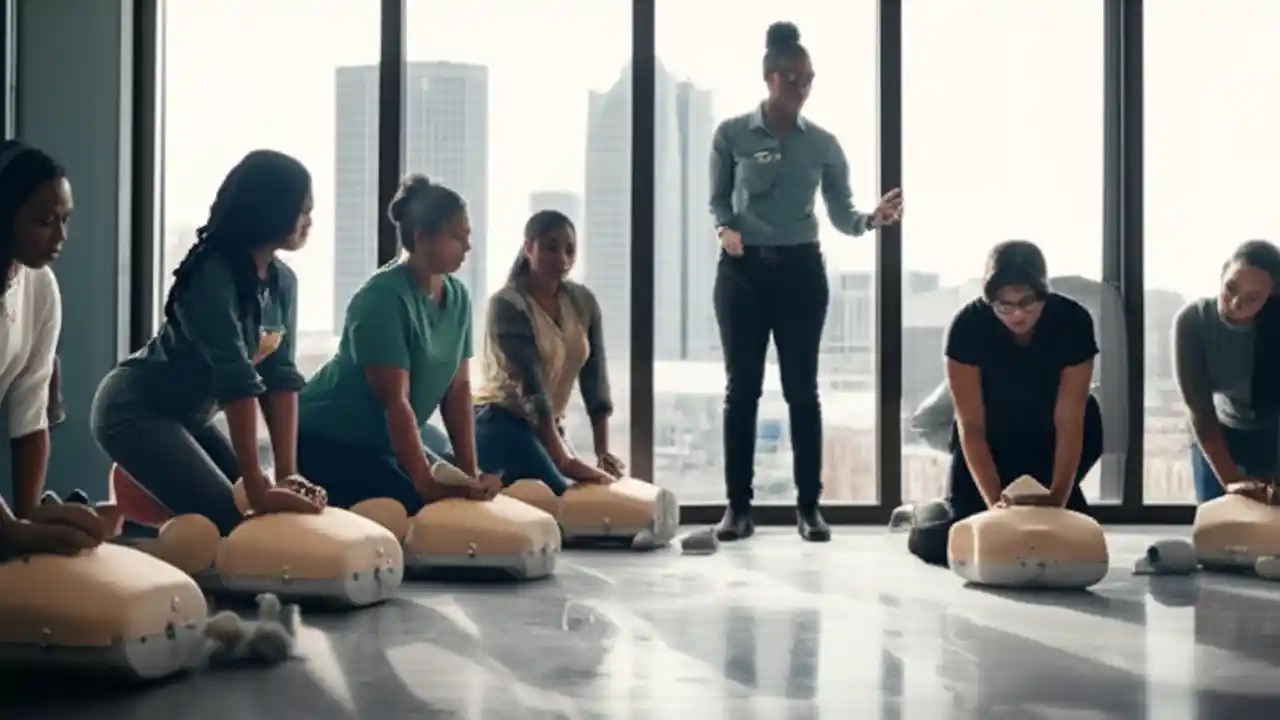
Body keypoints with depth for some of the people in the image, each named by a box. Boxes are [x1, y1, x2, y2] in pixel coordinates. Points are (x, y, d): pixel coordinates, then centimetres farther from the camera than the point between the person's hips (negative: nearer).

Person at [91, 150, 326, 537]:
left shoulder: (283, 281, -1)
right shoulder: (214, 275, -26)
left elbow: (281, 376, -5)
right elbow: (237, 381, -30)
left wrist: (288, 475, -13)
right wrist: (259, 490, -33)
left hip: (189, 416, 8)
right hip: (135, 410, -8)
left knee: (263, 513, -2)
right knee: (226, 520, -19)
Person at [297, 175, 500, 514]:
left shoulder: (458, 296, -2)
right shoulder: (384, 297, -24)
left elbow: (458, 389, -2)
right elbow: (394, 401, -28)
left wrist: (470, 473, -10)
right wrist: (425, 482, -32)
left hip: (402, 434, 8)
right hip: (332, 440, -8)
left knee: (466, 499, 0)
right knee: (419, 508, -21)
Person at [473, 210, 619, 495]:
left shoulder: (583, 303, 4)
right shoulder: (508, 305, -14)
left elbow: (596, 378, -1)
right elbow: (531, 386, -23)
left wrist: (603, 451, -13)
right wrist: (564, 460, -31)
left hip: (550, 426, 7)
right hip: (502, 424, -7)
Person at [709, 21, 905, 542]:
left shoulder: (823, 145, 2)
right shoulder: (732, 135, -1)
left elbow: (842, 216, 3)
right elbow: (718, 199, 8)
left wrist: (872, 220, -17)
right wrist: (726, 228, -13)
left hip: (801, 269, 1)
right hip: (743, 270, -1)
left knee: (802, 388, 2)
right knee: (742, 386, 2)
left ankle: (809, 506, 8)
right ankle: (738, 506, 8)